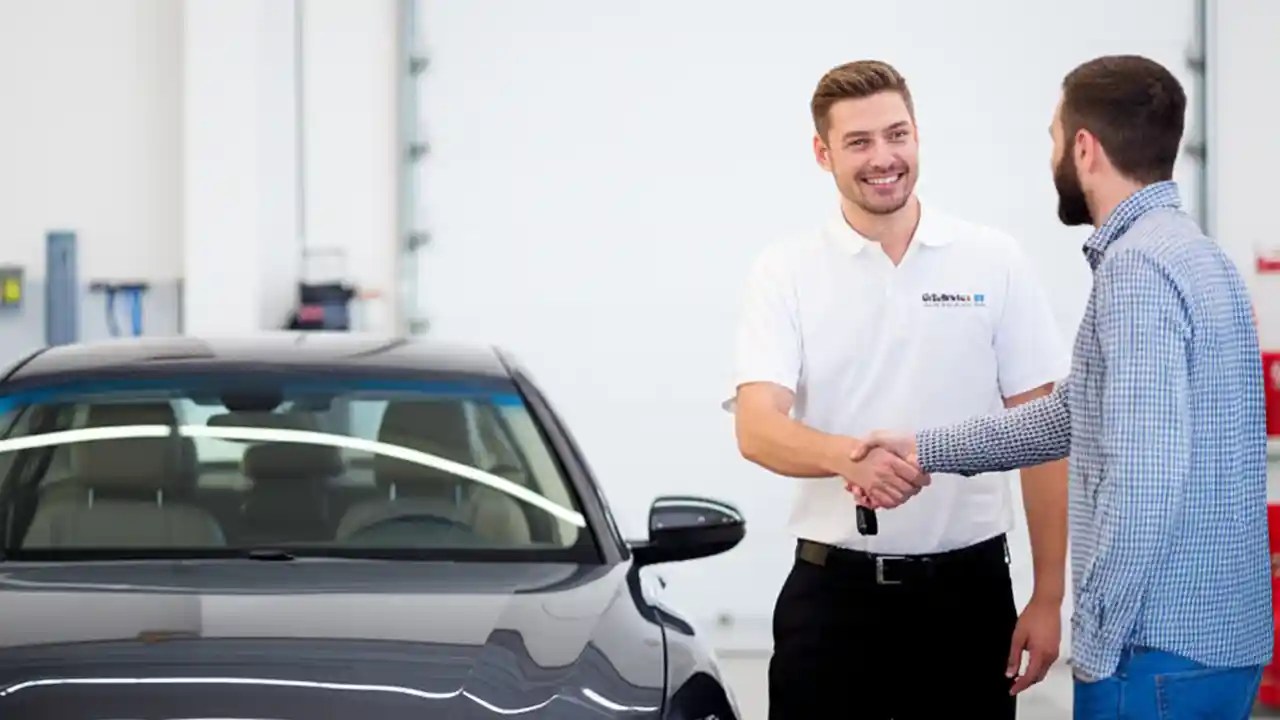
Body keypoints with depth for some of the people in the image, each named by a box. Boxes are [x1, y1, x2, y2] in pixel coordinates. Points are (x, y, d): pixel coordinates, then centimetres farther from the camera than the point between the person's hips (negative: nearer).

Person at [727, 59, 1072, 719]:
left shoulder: (994, 262, 3)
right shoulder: (784, 273, 1)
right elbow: (757, 430, -11)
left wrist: (1049, 598, -1)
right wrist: (847, 455, -32)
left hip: (969, 588, 1)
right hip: (834, 590, -1)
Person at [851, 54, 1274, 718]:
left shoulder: (1136, 267, -17)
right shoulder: (1183, 250, 15)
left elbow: (1144, 475, -24)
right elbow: (1077, 412, 25)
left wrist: (1098, 641, -17)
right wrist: (927, 451, 25)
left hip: (1162, 643, -10)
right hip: (1221, 633, 10)